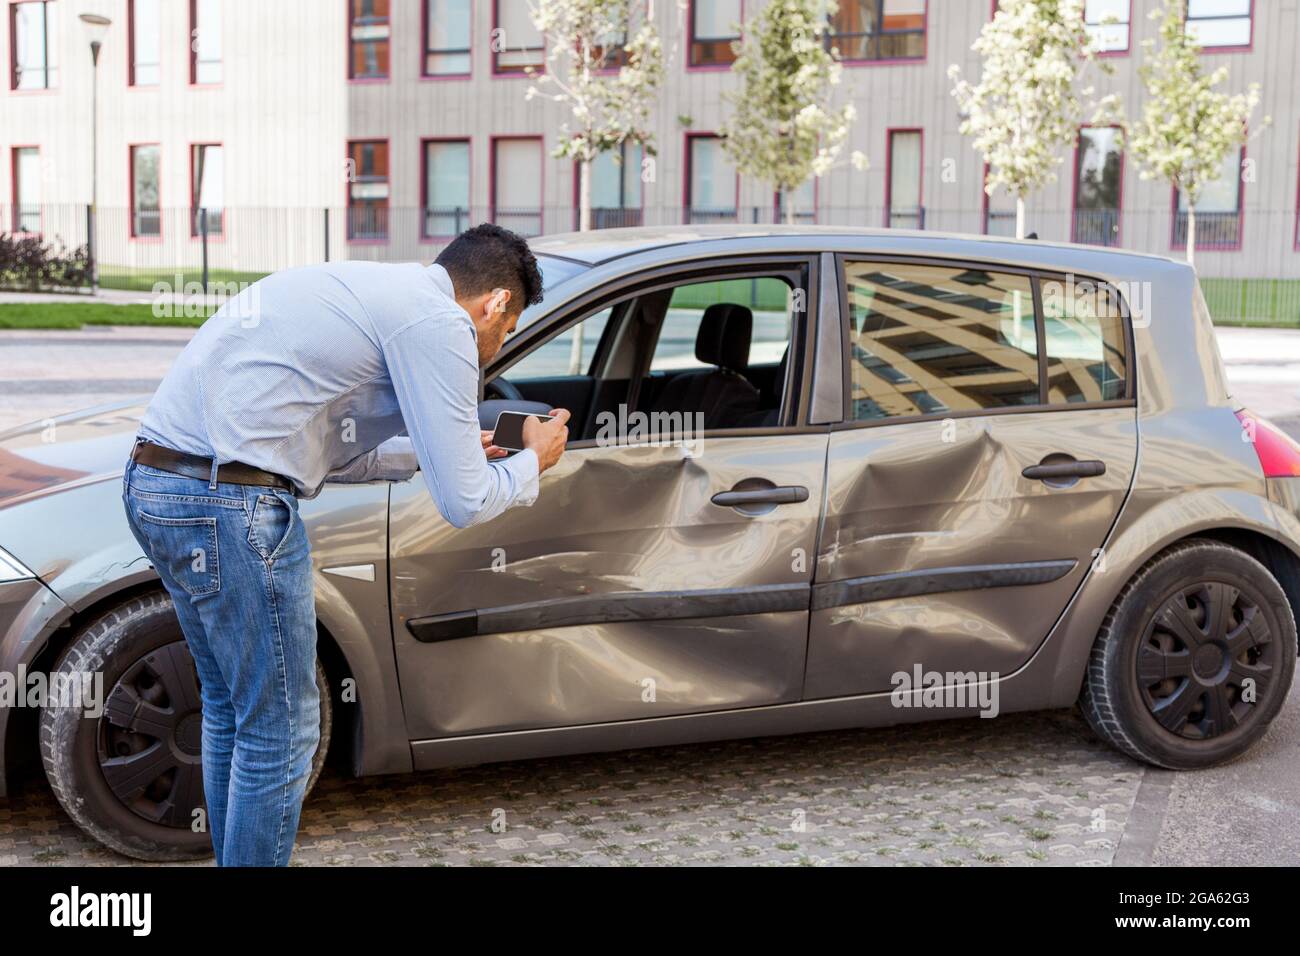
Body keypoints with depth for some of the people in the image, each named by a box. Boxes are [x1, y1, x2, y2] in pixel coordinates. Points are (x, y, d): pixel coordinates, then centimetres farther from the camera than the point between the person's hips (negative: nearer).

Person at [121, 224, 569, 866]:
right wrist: (533, 461, 11)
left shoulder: (365, 288, 20)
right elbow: (463, 503, -8)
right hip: (227, 501, -10)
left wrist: (426, 451, 26)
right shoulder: (437, 321, -8)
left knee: (231, 710, 23)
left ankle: (233, 855, 37)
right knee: (280, 731, 4)